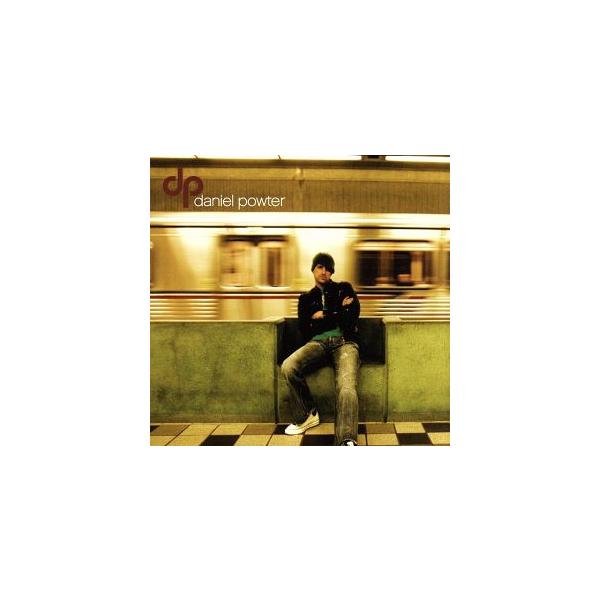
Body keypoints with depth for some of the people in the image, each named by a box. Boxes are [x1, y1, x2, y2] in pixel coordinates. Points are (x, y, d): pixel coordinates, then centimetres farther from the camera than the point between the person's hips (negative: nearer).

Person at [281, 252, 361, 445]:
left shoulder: (344, 289, 19)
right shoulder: (306, 298, 24)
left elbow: (352, 318, 5)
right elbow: (304, 329, 10)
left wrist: (323, 315, 5)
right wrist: (339, 312, 5)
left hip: (344, 342, -2)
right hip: (318, 343, 2)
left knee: (347, 389, -34)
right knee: (288, 367, -31)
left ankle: (347, 441, -51)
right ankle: (307, 415, -8)